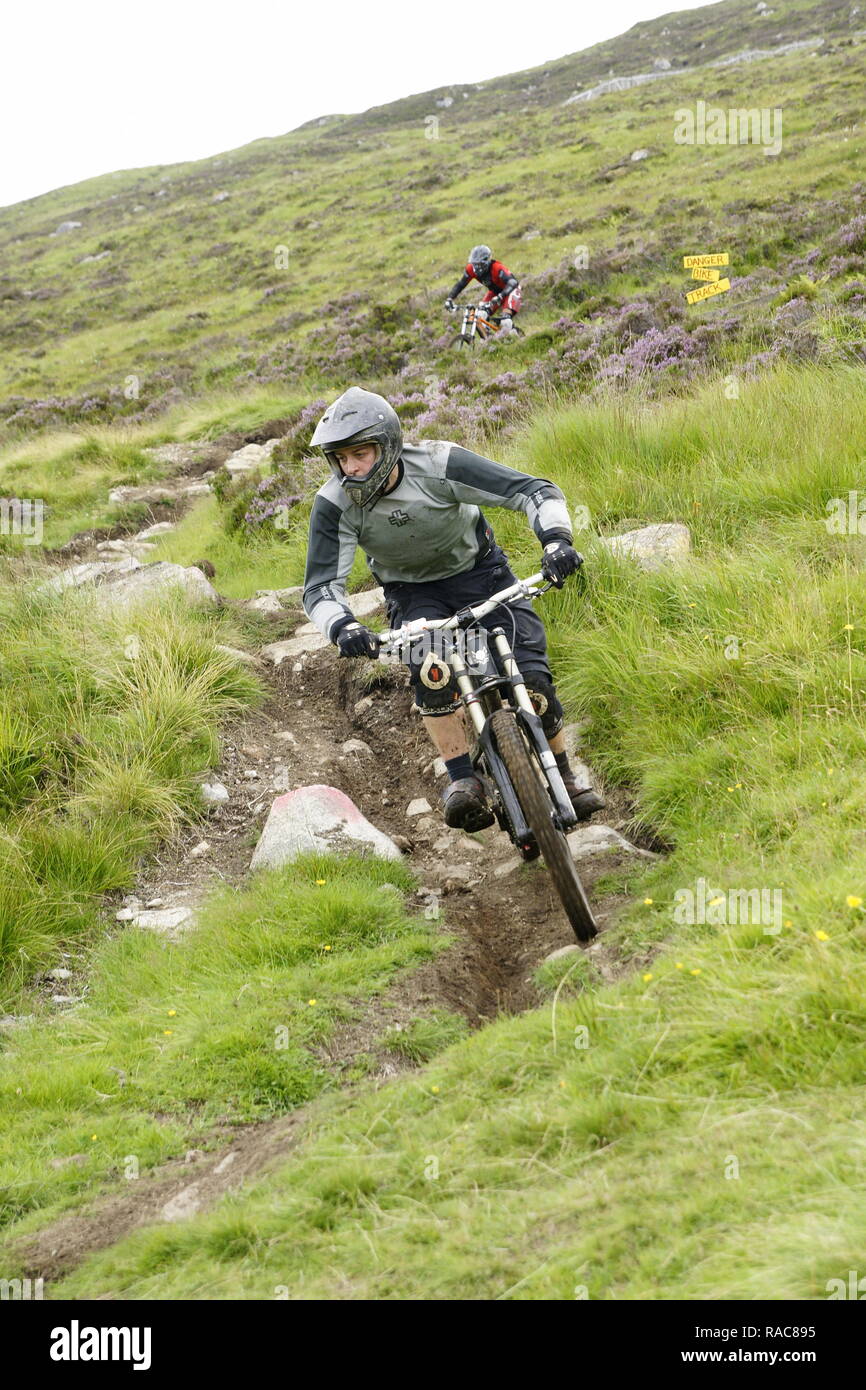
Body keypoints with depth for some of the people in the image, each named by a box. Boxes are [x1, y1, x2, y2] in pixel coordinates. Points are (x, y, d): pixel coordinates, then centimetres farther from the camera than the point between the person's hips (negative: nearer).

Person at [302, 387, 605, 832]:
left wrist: (555, 538, -47)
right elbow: (320, 587, -25)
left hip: (478, 570, -1)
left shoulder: (439, 464, -30)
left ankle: (564, 779, 9)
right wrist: (341, 625, -48)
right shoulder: (334, 504, -24)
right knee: (431, 669, -31)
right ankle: (462, 781, -21)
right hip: (413, 593, 1)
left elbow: (535, 490, -28)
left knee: (531, 677, -13)